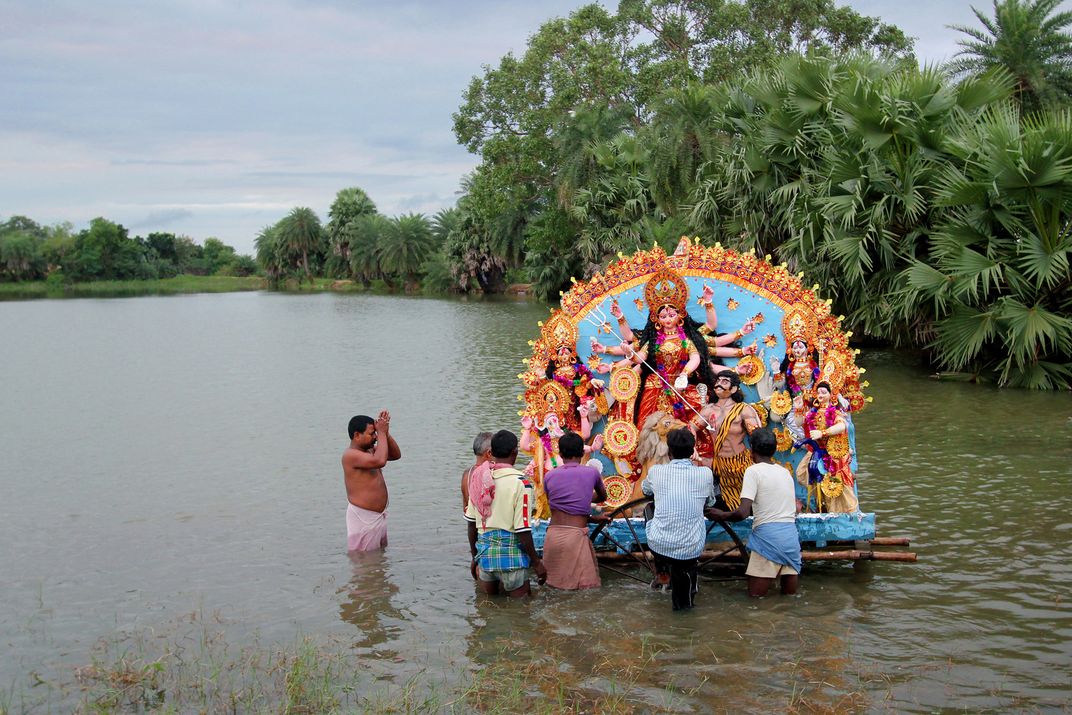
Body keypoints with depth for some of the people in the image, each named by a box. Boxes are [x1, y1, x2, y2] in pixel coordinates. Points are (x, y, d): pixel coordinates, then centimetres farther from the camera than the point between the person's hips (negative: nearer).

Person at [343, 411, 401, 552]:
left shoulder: (370, 450, 11)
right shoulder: (350, 455, -18)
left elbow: (396, 455, 16)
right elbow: (380, 460, -32)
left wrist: (386, 433, 1)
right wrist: (381, 433, -19)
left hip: (379, 517, 10)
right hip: (363, 518, -10)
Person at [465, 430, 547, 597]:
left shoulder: (479, 477, 3)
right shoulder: (520, 482, -15)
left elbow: (471, 523, 9)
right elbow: (522, 529, -15)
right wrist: (537, 562, -4)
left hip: (484, 551, 6)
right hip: (510, 552, -6)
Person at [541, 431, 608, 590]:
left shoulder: (549, 476, 8)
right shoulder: (592, 472, 3)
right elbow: (602, 497, 23)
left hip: (552, 534, 4)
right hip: (575, 535, -3)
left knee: (553, 582, 17)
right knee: (585, 585, 2)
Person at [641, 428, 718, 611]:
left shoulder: (656, 471, 0)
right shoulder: (705, 474, -1)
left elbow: (645, 489, 25)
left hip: (658, 546, 0)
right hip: (691, 550, 0)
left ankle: (663, 568, 37)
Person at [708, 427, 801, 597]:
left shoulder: (754, 470, -4)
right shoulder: (785, 472, 15)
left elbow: (743, 512, -13)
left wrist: (722, 515, 6)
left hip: (767, 534, -6)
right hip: (791, 534, 6)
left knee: (755, 593, 2)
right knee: (789, 595, 13)